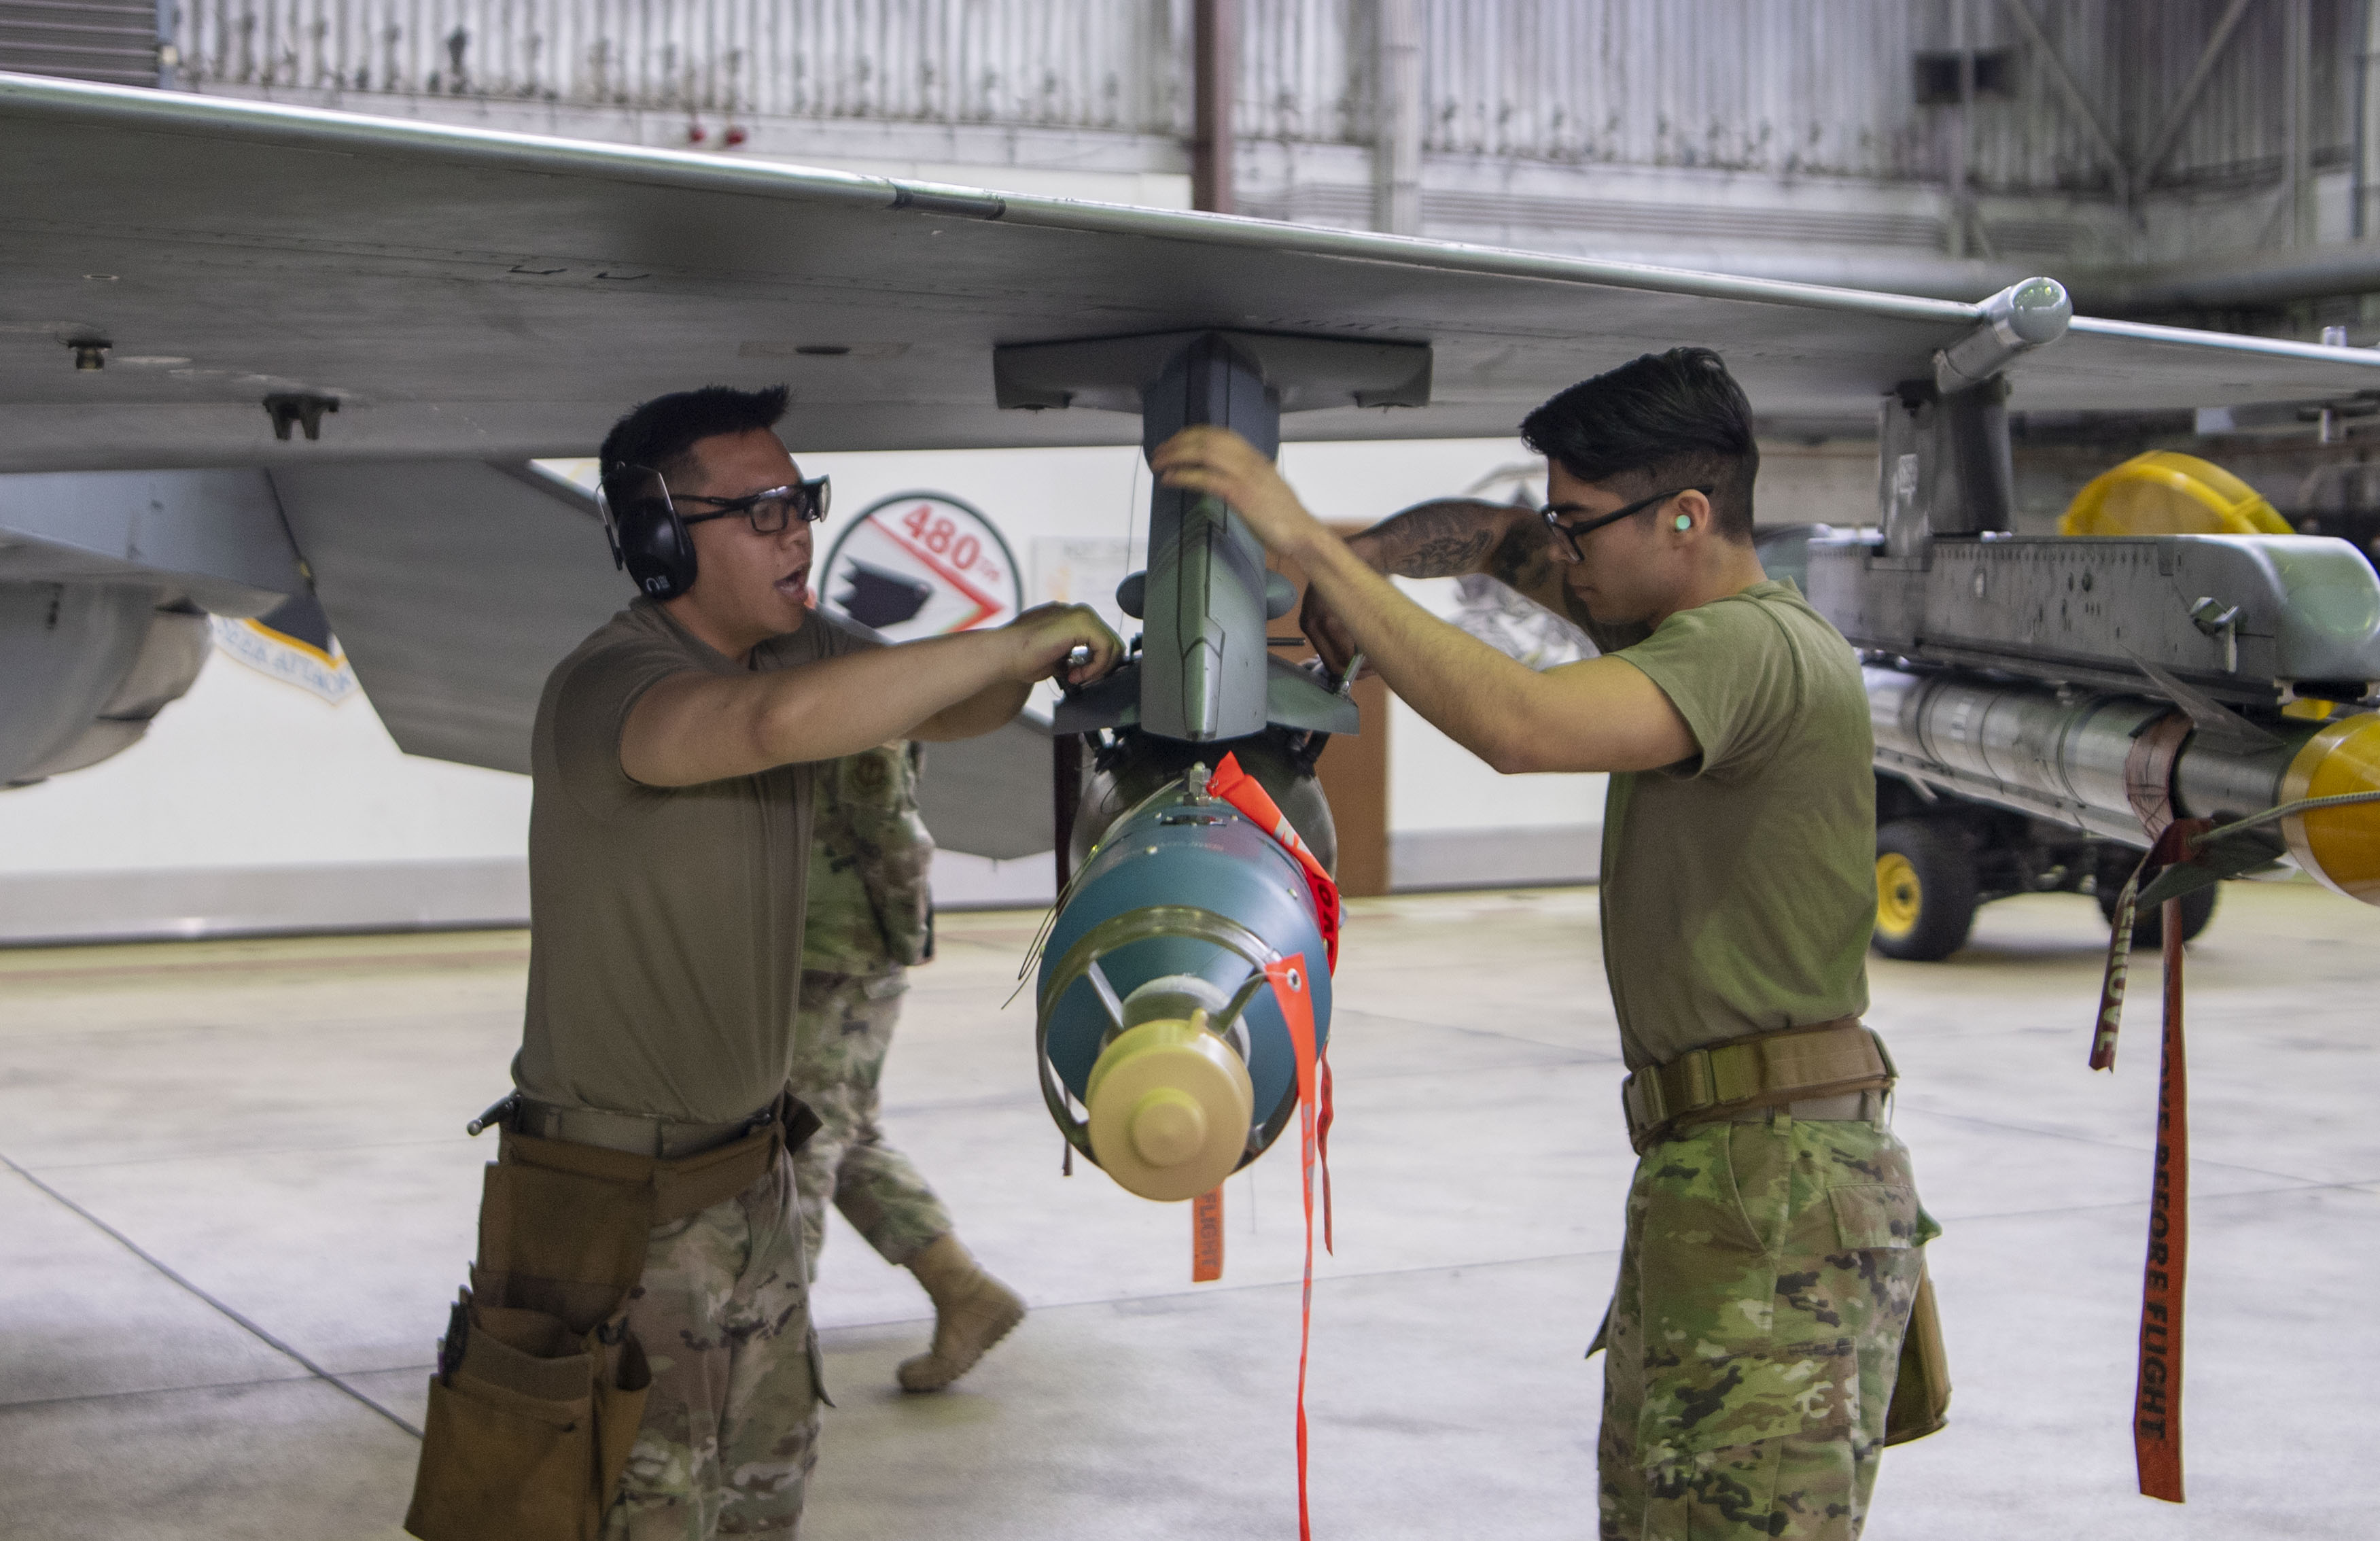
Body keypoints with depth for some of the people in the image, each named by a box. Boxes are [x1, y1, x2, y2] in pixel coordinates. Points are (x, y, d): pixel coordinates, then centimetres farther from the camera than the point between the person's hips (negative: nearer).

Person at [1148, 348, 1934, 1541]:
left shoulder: (1752, 649, -16)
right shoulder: (1696, 623, 16)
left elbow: (1519, 725, -32)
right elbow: (1493, 537, 28)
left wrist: (1310, 543, -28)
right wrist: (1368, 559, 6)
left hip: (1775, 1195, -11)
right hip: (1703, 1176, 11)